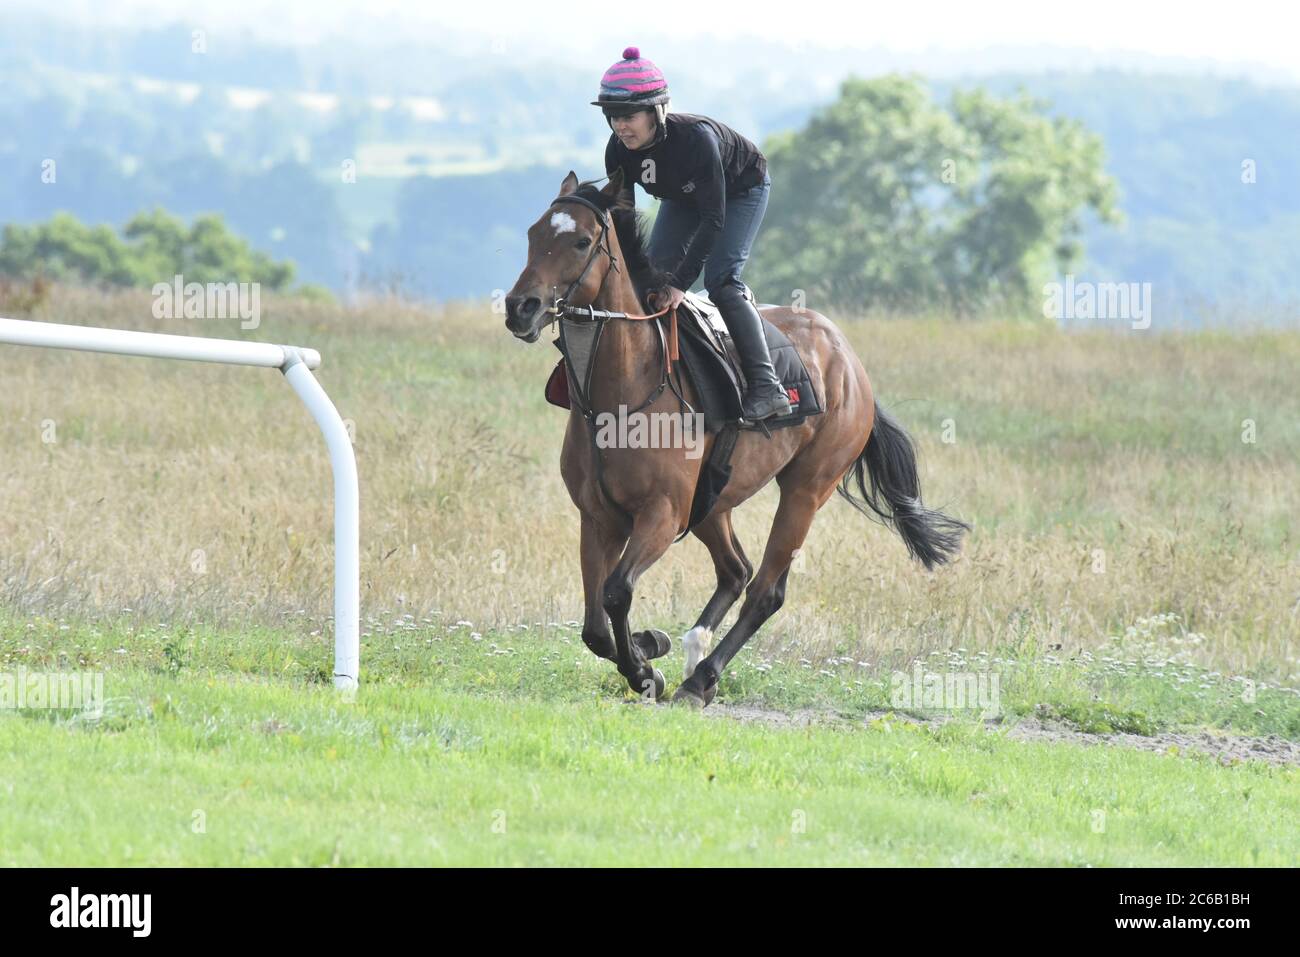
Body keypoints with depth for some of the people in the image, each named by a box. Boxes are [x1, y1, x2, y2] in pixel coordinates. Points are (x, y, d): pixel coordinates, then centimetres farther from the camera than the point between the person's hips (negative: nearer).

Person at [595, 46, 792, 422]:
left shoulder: (696, 137, -41)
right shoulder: (619, 151, -24)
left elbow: (713, 218, -37)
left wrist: (680, 282, -40)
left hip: (742, 189, -6)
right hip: (683, 197, 6)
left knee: (720, 280, -21)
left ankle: (767, 388, -23)